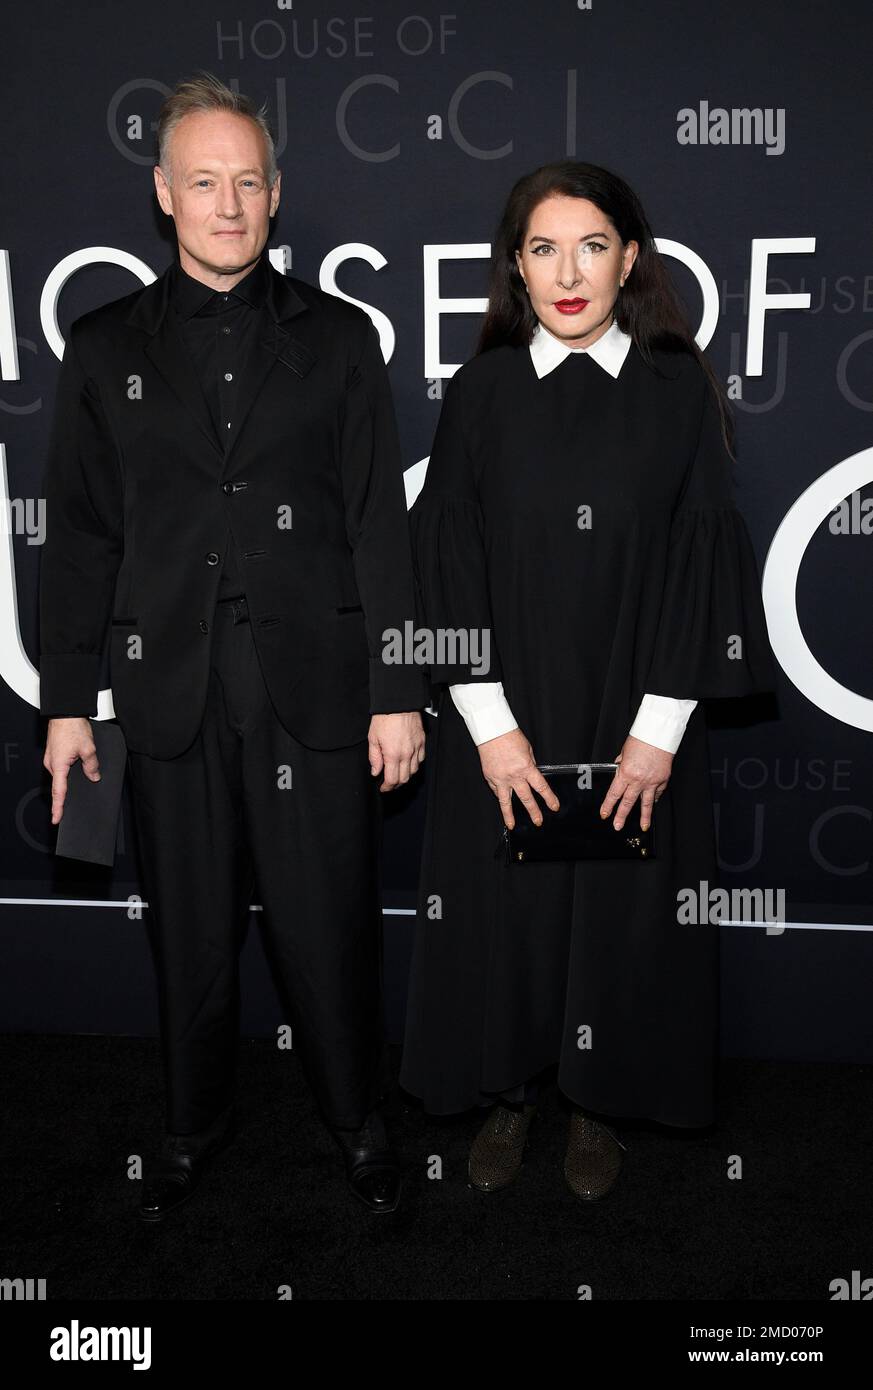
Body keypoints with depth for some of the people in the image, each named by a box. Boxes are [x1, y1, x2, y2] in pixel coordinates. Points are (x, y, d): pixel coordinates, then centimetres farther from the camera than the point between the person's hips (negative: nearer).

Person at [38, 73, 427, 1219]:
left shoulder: (337, 337, 6)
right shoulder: (105, 347, 9)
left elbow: (380, 523, 2)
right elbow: (79, 536, 8)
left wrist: (398, 693, -3)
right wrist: (67, 702, 5)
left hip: (314, 682, -1)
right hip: (173, 688, 2)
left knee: (332, 925, 5)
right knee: (191, 929, 13)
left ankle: (359, 1121, 29)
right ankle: (196, 1122, 35)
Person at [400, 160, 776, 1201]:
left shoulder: (680, 390, -1)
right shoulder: (481, 393, 0)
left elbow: (699, 561, -4)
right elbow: (448, 565, -3)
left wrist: (660, 730, -10)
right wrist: (491, 725, -11)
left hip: (634, 716, 0)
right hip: (503, 717, 1)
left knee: (621, 908, 10)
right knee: (501, 907, 9)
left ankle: (597, 1104, 34)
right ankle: (507, 1094, 34)